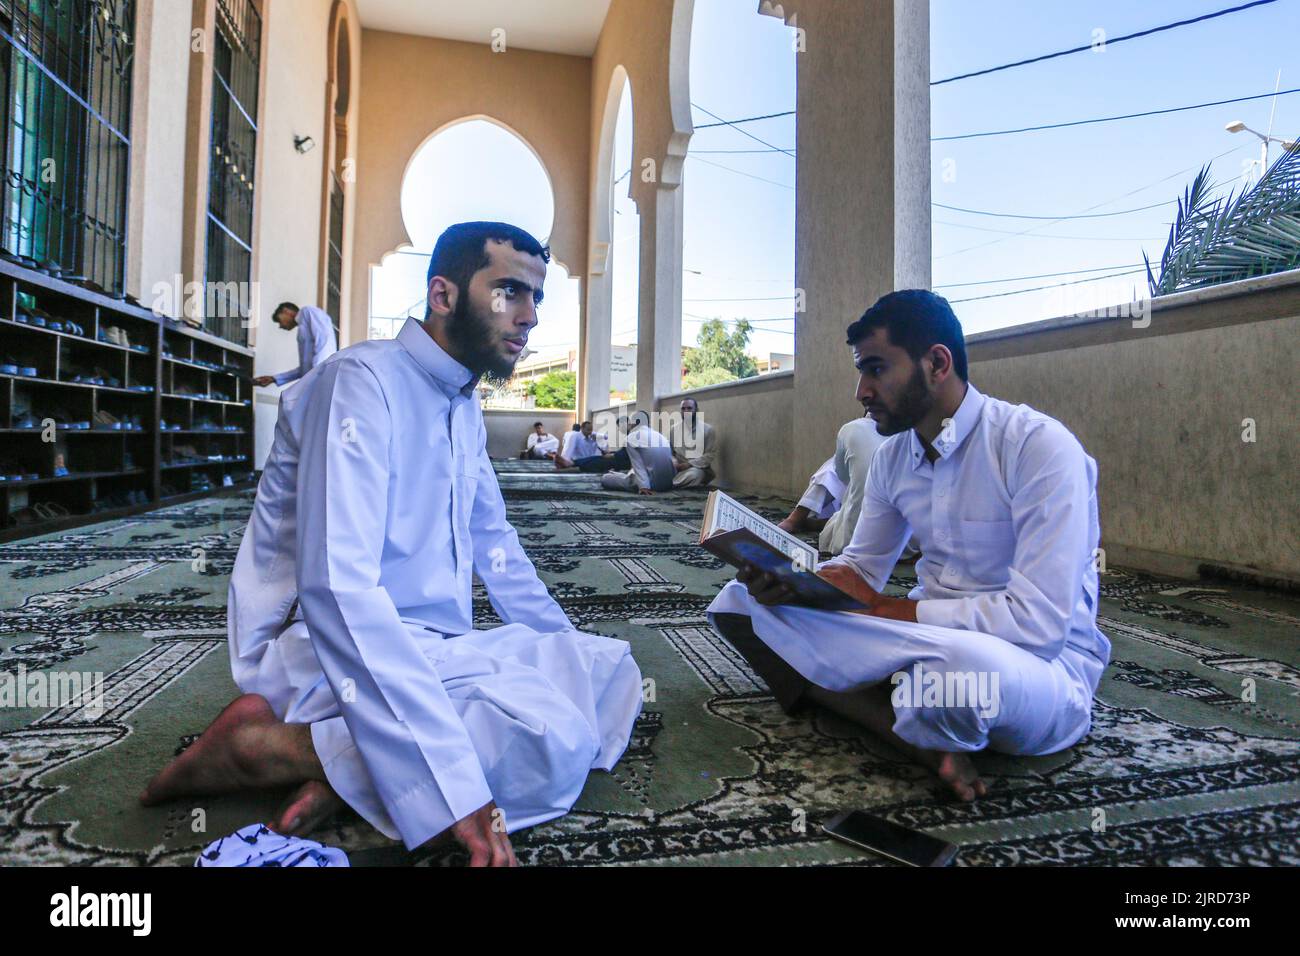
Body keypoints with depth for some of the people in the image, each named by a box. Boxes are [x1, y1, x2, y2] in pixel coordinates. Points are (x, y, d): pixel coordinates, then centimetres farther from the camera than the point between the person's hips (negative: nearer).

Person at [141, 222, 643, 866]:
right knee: (553, 739, -28)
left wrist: (575, 655, 17)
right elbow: (336, 589, -28)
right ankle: (268, 746, -13)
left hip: (434, 646, 9)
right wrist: (454, 785, -32)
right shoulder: (363, 382, -16)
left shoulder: (465, 408, 14)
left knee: (612, 668, -1)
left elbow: (494, 545, 23)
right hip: (331, 650, -9)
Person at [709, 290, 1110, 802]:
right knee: (738, 602, -1)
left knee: (956, 659, -45)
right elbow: (862, 567, 10)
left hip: (1041, 661, -7)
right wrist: (788, 582, -12)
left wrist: (881, 607, -18)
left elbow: (1040, 620, -25)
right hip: (927, 637, 7)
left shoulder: (1037, 444, -19)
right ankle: (919, 738, -13)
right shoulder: (893, 453, 3)